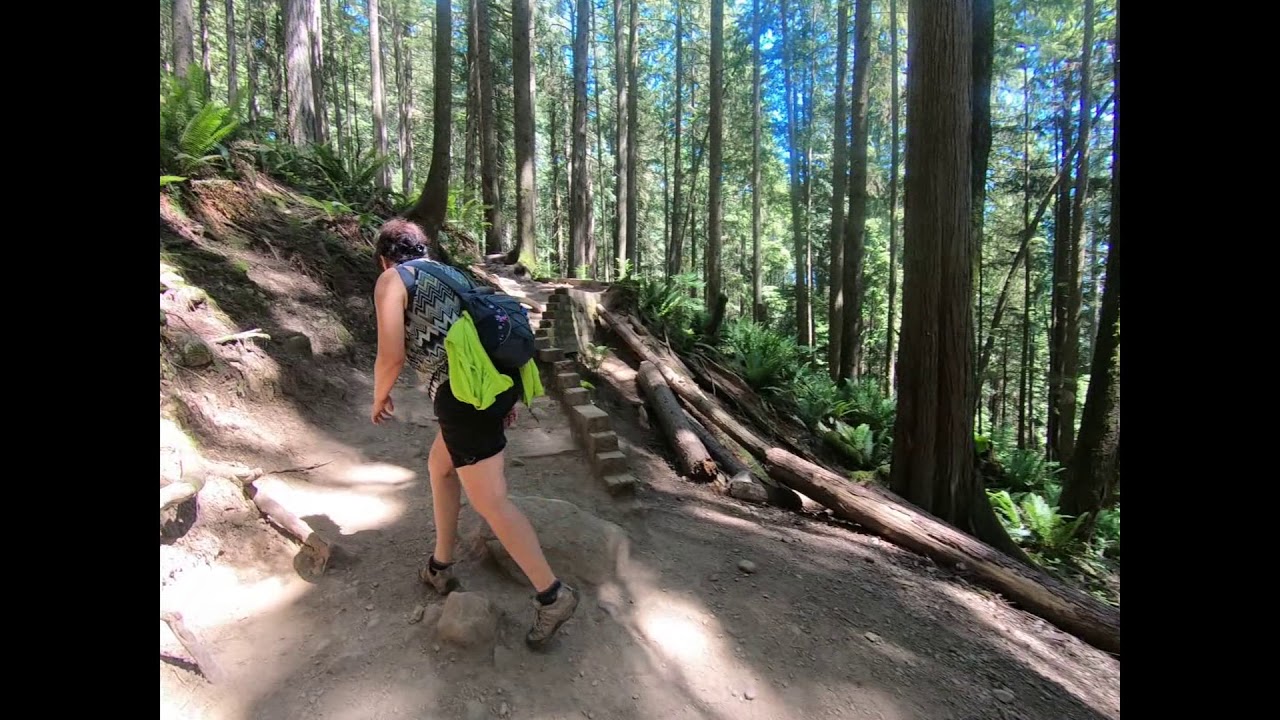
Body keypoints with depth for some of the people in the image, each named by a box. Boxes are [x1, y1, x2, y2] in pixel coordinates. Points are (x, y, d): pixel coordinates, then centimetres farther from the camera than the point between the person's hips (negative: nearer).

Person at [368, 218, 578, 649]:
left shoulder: (392, 280, 4)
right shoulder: (453, 274, 25)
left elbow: (392, 355, -5)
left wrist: (380, 397, 14)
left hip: (464, 395, -8)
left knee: (490, 502, -3)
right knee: (440, 466, 26)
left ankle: (552, 594, 0)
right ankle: (440, 567, 34)